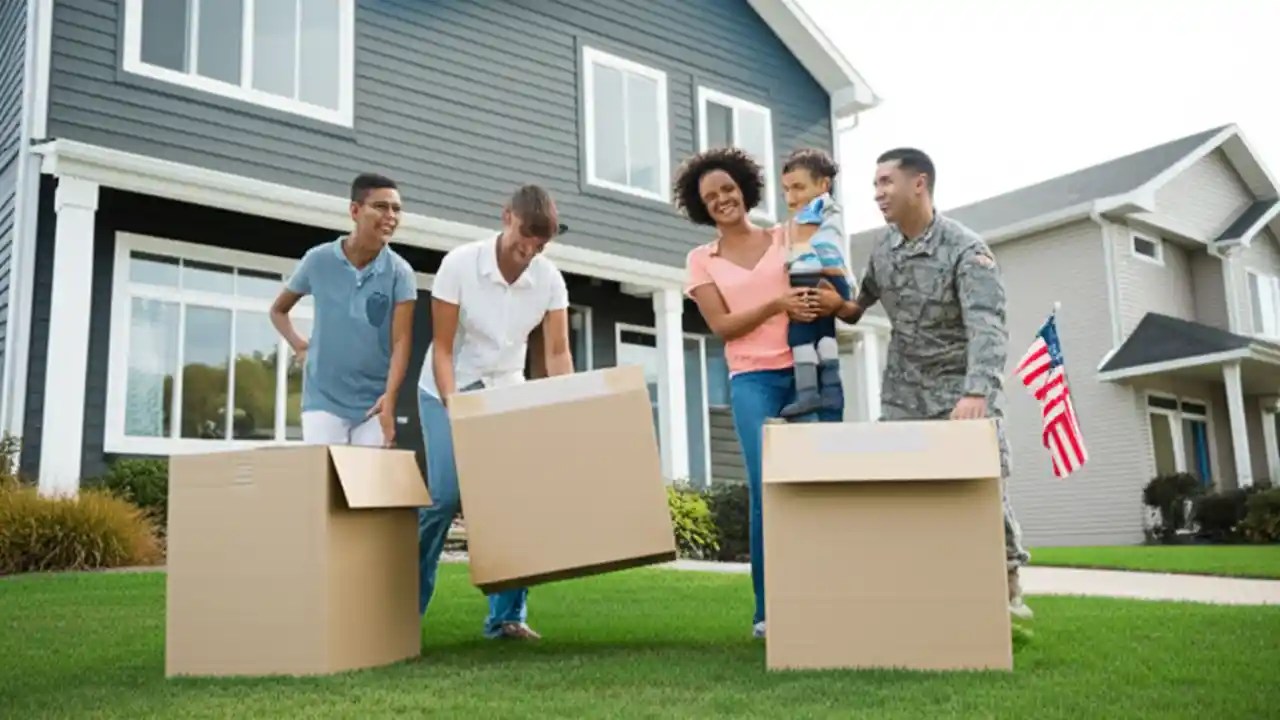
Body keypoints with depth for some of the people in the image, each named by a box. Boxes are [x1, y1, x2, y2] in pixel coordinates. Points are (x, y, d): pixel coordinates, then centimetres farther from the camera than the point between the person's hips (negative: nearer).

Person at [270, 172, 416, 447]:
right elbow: (278, 310, 16)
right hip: (324, 397, 0)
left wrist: (389, 398, -26)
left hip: (374, 402, 0)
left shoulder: (400, 272, -5)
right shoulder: (318, 260, -2)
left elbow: (401, 341, -12)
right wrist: (299, 346, 0)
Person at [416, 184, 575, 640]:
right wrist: (452, 405, -28)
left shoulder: (550, 279, -11)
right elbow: (442, 348, -18)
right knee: (444, 497, -12)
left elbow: (557, 352, -8)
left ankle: (507, 614, 3)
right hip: (447, 392, -3)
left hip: (506, 394, 3)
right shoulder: (459, 264, -20)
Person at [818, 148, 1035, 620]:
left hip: (964, 388, -5)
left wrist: (975, 393, -47)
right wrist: (840, 305, -5)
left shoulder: (966, 250, -19)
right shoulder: (882, 248, 1)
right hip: (903, 391, 5)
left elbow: (987, 329, -32)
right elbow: (864, 304, 18)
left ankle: (1007, 587, 10)